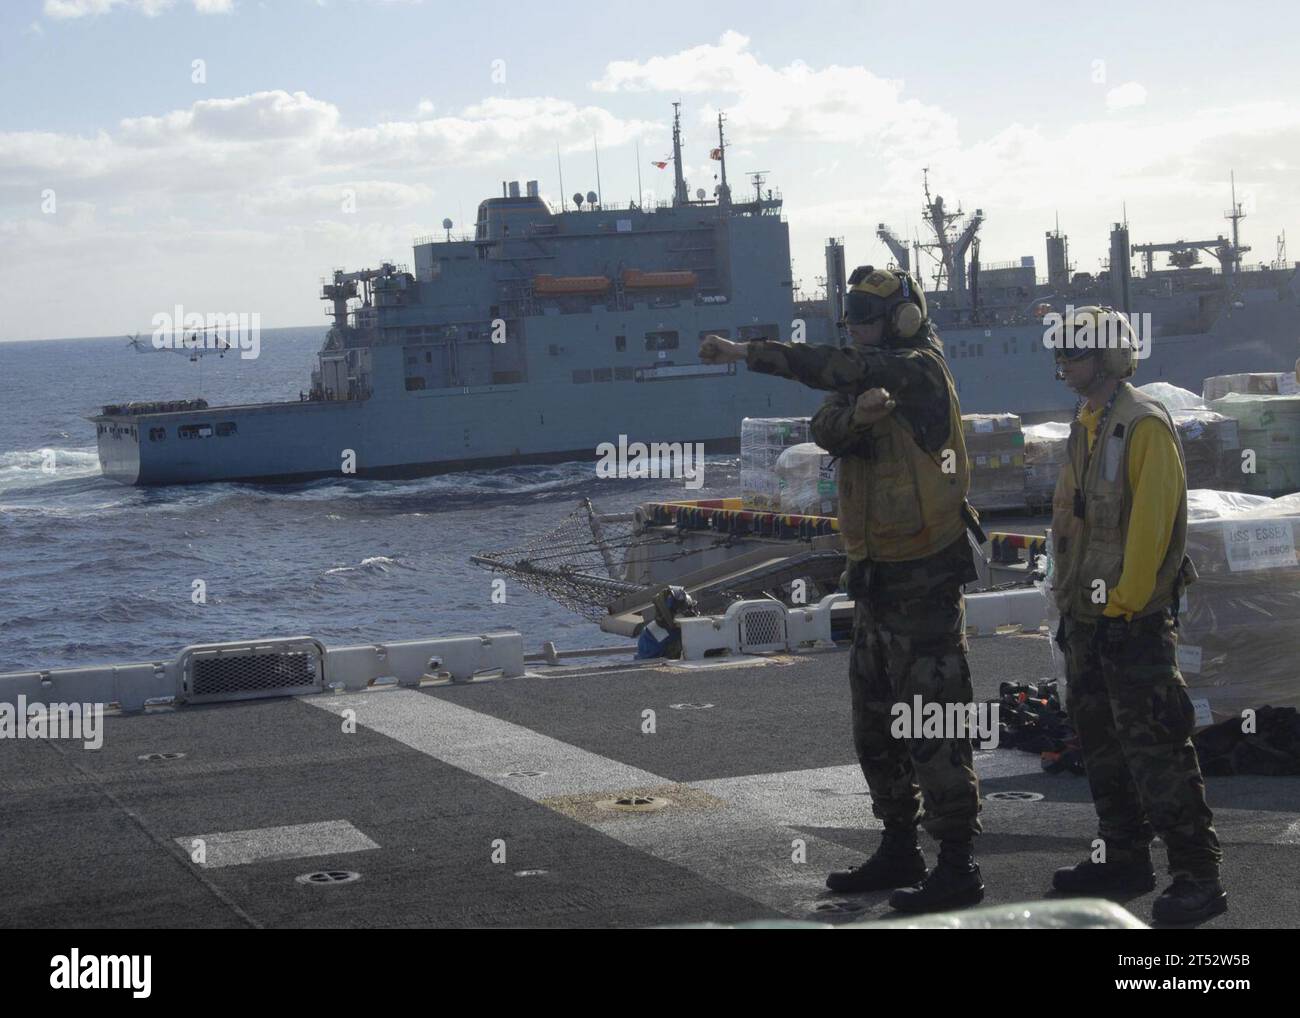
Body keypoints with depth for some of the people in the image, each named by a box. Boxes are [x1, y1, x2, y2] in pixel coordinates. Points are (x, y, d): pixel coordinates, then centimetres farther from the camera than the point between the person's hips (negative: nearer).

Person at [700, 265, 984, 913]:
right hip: (876, 577, 9)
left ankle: (958, 869, -2)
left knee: (931, 726, -8)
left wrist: (747, 352, -22)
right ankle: (899, 852, 27)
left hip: (924, 581, -9)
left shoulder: (919, 370, -11)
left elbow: (836, 370, -23)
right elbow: (826, 431, -4)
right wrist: (857, 411, -26)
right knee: (876, 728, 15)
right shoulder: (871, 379, 14)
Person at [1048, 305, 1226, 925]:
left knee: (1153, 745, -9)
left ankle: (1197, 877, -4)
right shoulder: (1087, 427, 15)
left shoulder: (1145, 425, -13)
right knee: (1101, 741, 15)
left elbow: (1151, 521, -19)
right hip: (1087, 615, 9)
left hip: (1132, 618, -9)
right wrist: (1070, 600, 17)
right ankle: (1124, 858, 25)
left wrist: (1126, 603, -20)